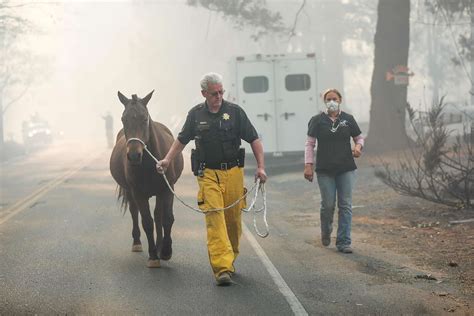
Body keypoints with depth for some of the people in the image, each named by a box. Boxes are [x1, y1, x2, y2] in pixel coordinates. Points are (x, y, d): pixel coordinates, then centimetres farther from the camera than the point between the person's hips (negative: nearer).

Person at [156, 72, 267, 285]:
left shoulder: (235, 112, 1)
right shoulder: (195, 115, 6)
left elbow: (254, 140, 3)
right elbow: (182, 140, 19)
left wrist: (260, 167, -7)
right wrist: (167, 160, 7)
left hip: (233, 172, 0)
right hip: (208, 174, 0)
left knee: (233, 219, 7)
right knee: (214, 218, -13)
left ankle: (230, 259, 28)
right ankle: (222, 268, -19)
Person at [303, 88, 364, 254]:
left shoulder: (348, 119, 7)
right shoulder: (317, 120, 2)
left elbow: (359, 137, 17)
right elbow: (310, 144, 2)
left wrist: (358, 146, -7)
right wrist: (308, 165, -7)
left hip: (346, 169, 2)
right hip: (325, 170, -2)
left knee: (345, 205, -3)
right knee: (328, 205, 0)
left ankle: (343, 242, 0)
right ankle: (326, 232, 31)